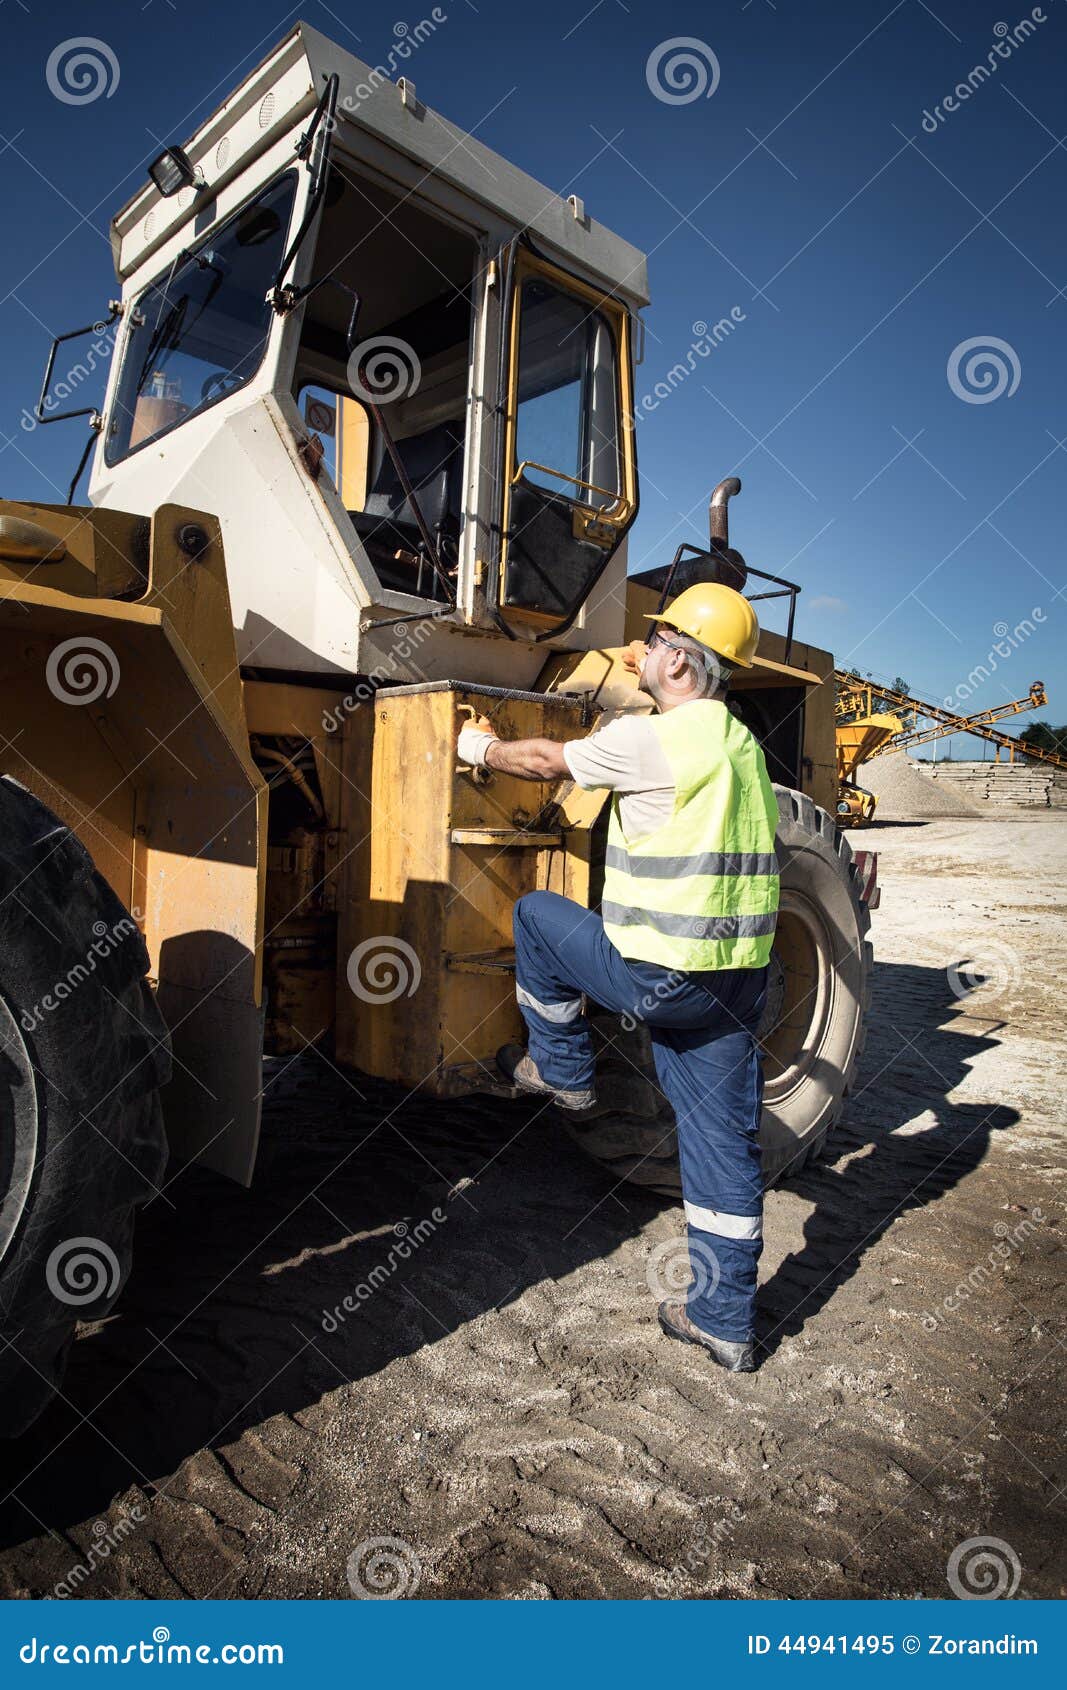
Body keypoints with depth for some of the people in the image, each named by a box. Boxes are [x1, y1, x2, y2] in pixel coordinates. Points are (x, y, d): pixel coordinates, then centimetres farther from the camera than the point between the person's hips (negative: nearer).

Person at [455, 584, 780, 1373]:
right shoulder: (739, 743, 12)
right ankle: (726, 1321, 27)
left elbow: (547, 761, 0)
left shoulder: (650, 739, -14)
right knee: (726, 1142, 15)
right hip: (740, 978, 8)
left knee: (537, 914, 15)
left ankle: (564, 1072, 29)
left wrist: (484, 747, 18)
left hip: (661, 976, -8)